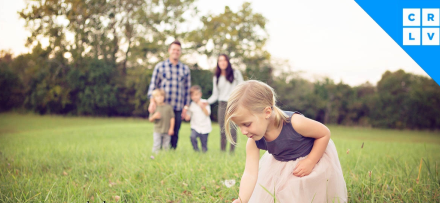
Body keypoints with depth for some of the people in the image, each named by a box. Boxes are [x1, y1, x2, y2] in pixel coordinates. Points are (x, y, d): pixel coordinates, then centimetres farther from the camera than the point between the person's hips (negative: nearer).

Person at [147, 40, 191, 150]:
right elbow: (153, 85, 5)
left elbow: (187, 89, 12)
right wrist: (152, 101, -7)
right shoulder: (160, 66, 7)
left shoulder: (185, 69, 12)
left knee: (175, 133, 4)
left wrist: (186, 106, 7)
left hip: (178, 108, 2)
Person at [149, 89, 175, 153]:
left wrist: (171, 128, -4)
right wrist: (154, 116, -20)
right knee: (156, 146, -2)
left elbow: (172, 118, 2)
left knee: (166, 146, 7)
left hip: (167, 131, 1)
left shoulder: (168, 107, 0)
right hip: (157, 131, -1)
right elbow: (150, 119, 2)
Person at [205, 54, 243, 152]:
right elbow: (215, 95, 12)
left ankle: (232, 152, -3)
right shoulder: (216, 78, 14)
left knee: (232, 131, -8)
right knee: (222, 131, 1)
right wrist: (207, 102, -6)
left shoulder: (236, 73, 6)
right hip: (222, 105, 3)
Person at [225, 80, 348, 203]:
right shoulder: (253, 142, -23)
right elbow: (250, 174, -26)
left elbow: (325, 134, -22)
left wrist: (310, 162, -27)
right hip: (281, 166, 4)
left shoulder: (295, 122, -37)